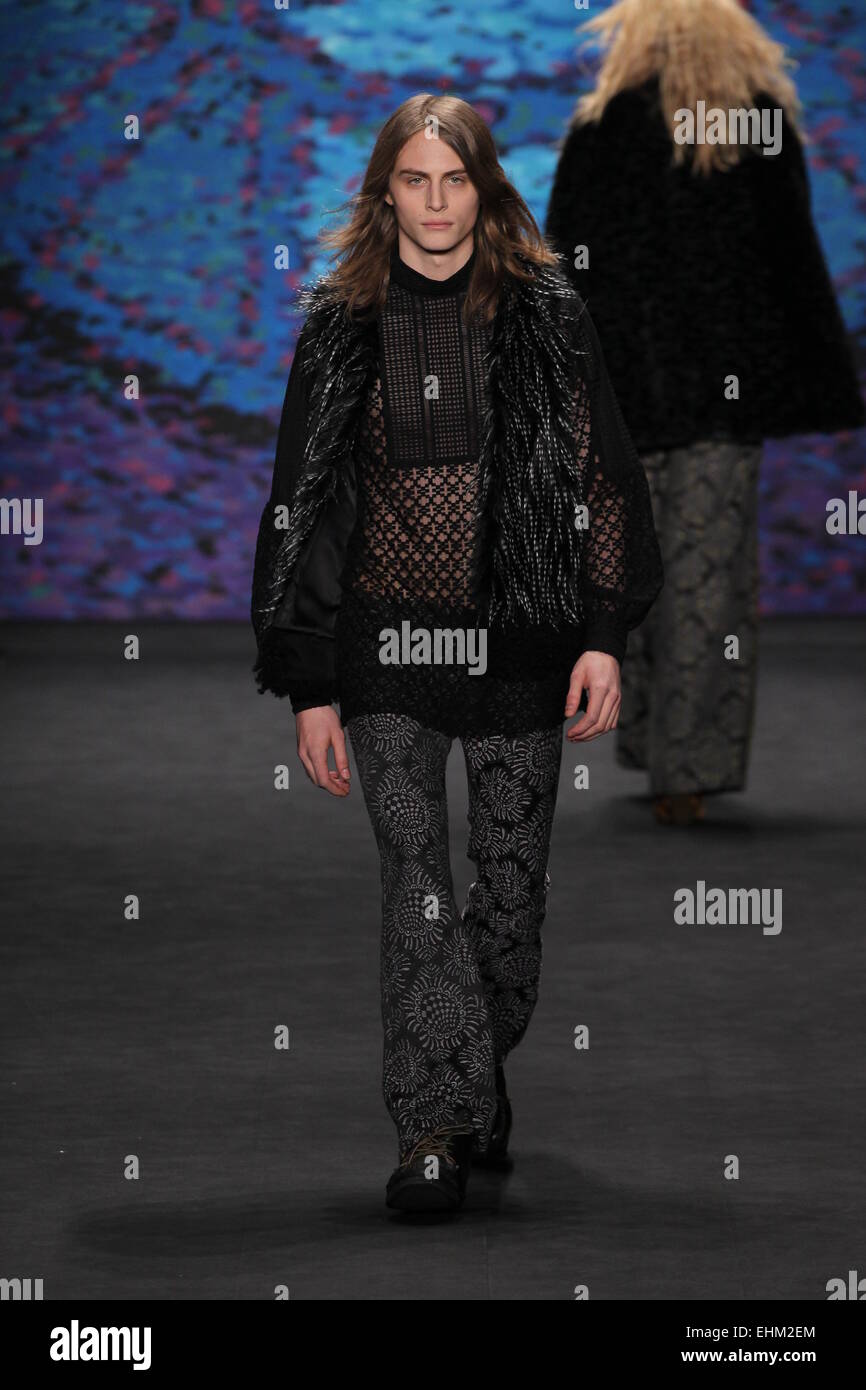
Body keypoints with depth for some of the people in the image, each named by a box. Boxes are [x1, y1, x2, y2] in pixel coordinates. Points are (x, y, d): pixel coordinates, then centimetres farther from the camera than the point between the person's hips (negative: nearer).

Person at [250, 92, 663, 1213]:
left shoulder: (544, 313, 2)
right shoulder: (339, 326, 3)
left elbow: (599, 474, 3)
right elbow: (301, 502, 5)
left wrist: (606, 634, -6)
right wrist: (308, 688, 1)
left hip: (517, 635, 1)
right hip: (386, 642, 0)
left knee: (514, 883, 7)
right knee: (414, 879, -11)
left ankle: (484, 1066, 31)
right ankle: (436, 1129, -9)